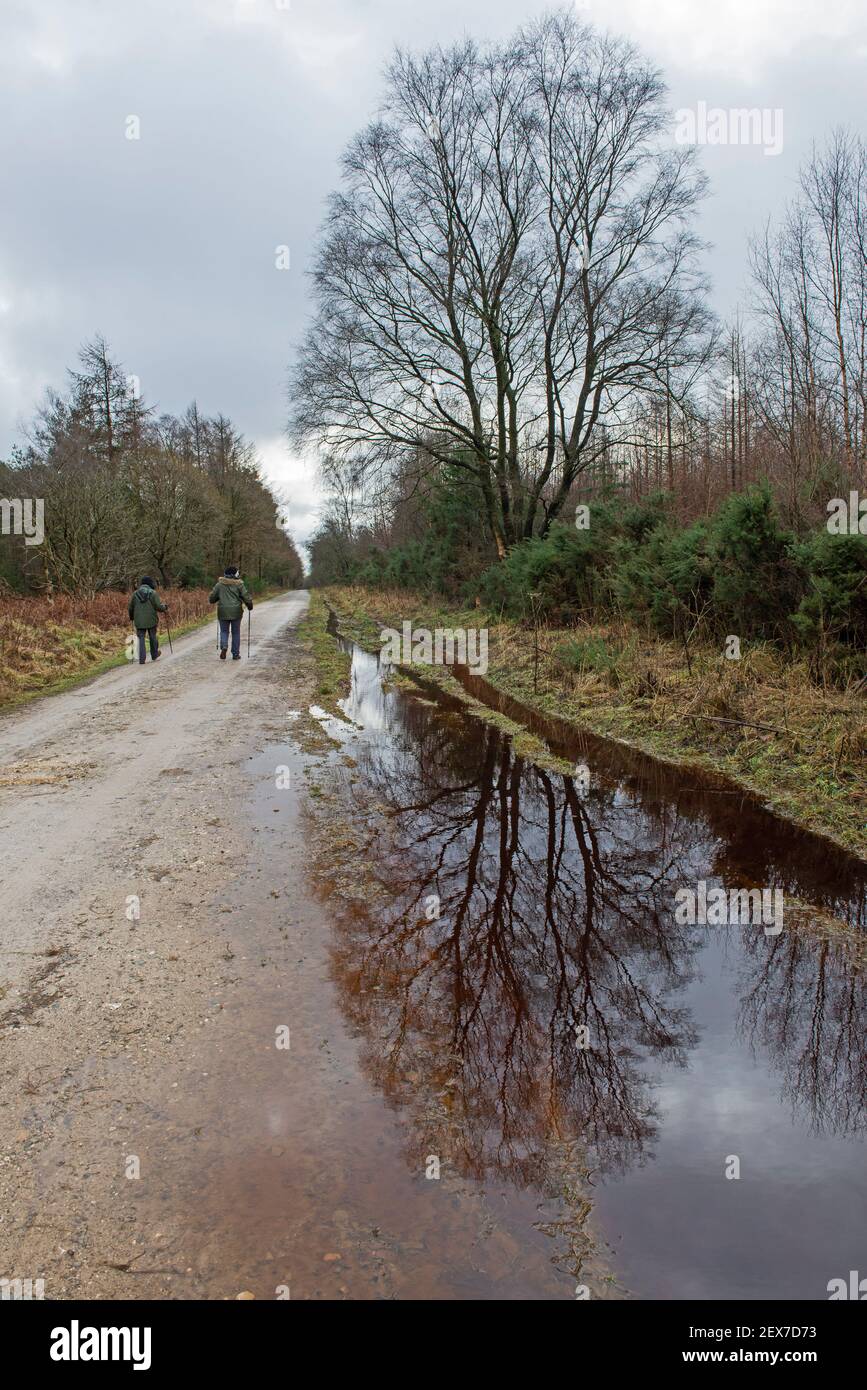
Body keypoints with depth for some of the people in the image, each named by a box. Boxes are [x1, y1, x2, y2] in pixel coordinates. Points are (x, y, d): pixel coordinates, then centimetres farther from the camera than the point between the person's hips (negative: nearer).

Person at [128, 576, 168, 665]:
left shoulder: (136, 593, 4)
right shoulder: (153, 593, -7)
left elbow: (130, 607, 9)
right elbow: (159, 606, -12)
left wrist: (131, 617, 26)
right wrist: (165, 609, 10)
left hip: (139, 621, 2)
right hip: (151, 620, -2)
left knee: (141, 639, 4)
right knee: (153, 637, 14)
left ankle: (142, 659, -3)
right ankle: (155, 656, 27)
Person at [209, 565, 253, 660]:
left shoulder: (219, 584, 2)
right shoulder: (239, 584, -3)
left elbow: (212, 598, 5)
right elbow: (246, 597, -6)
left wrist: (217, 600, 27)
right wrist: (249, 606, 11)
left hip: (223, 611, 1)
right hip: (236, 611, -1)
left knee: (224, 631, 12)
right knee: (236, 632, 8)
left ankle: (223, 647, -15)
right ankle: (236, 654, 10)